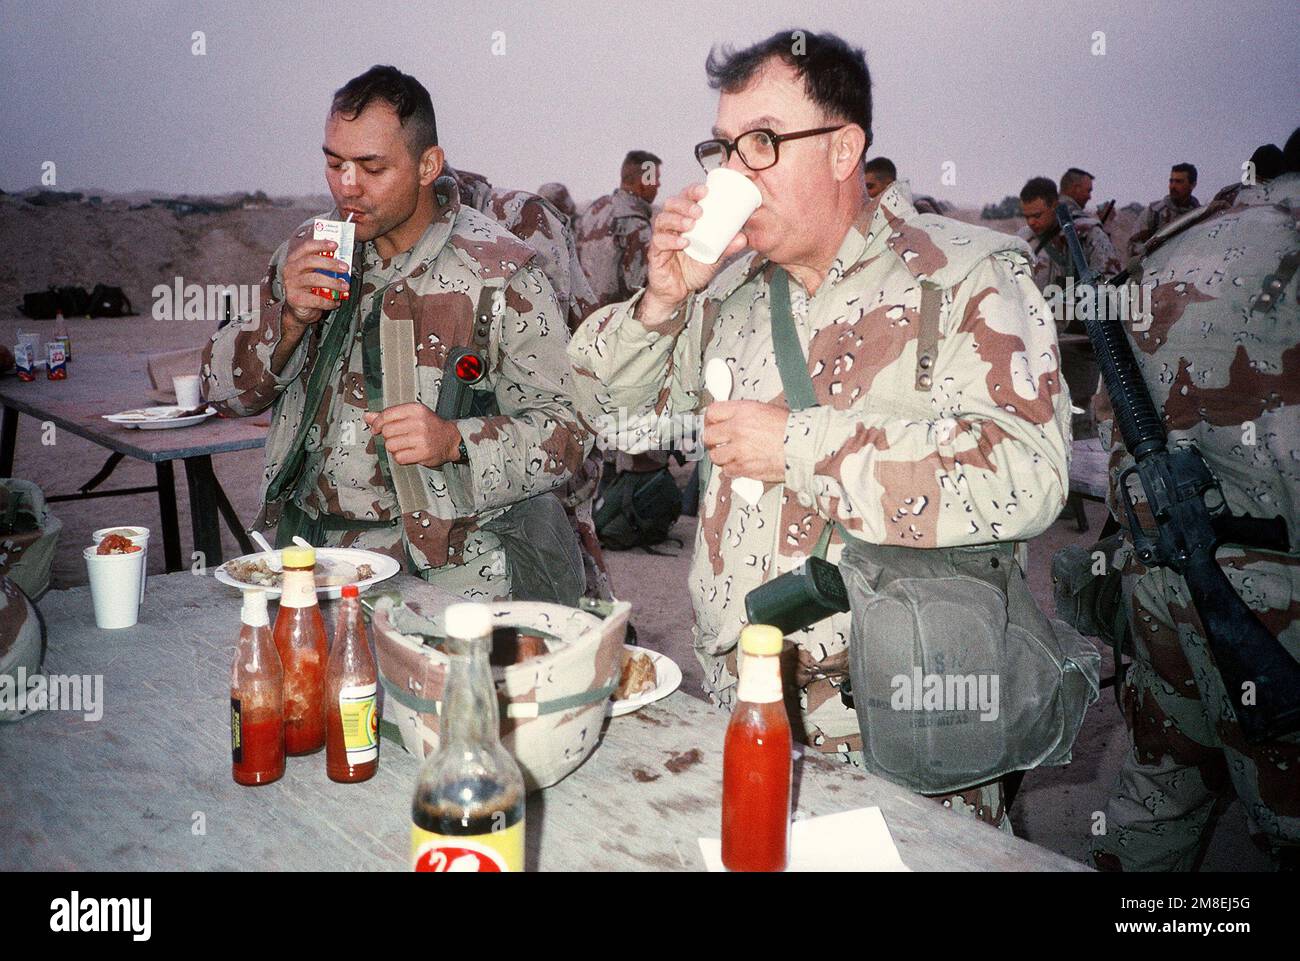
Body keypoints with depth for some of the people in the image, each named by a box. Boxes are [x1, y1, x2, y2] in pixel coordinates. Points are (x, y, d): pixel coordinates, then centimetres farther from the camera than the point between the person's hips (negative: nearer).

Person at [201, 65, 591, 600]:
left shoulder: (498, 271, -6)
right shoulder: (309, 251, 9)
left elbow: (566, 431, -7)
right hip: (302, 543, 5)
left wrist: (455, 441, -25)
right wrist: (290, 320, -9)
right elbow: (225, 391, 10)